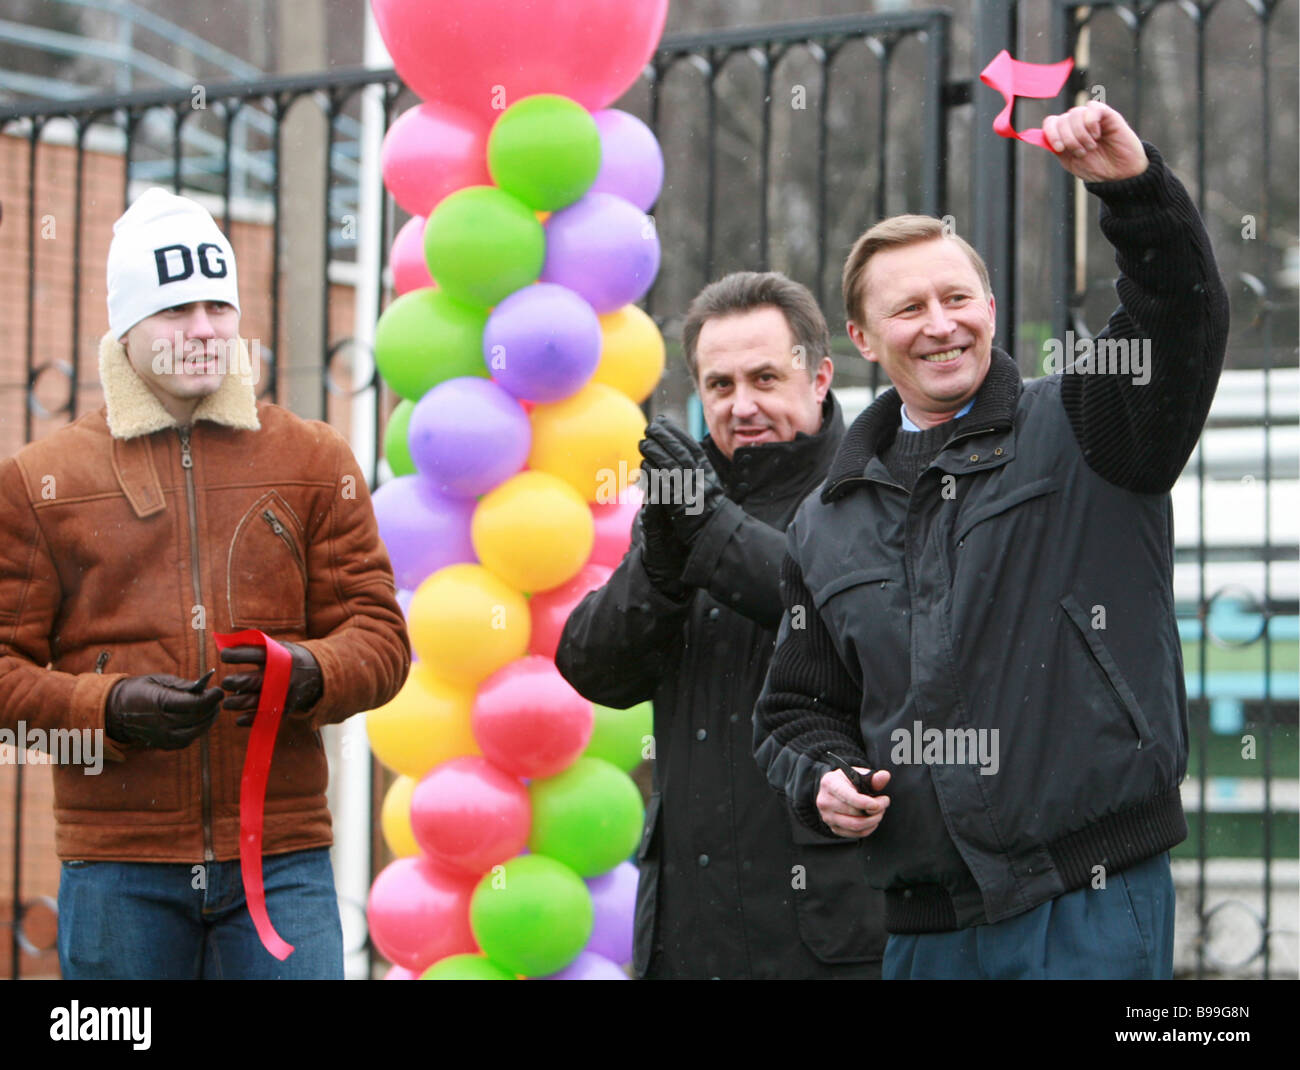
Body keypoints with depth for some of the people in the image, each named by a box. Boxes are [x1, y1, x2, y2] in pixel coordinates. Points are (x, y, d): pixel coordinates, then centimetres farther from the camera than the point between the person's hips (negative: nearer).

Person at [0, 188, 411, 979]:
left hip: (282, 855, 1)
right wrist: (107, 706, -14)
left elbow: (379, 633, 9)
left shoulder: (316, 461, 11)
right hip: (116, 864, 0)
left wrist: (310, 675, -14)